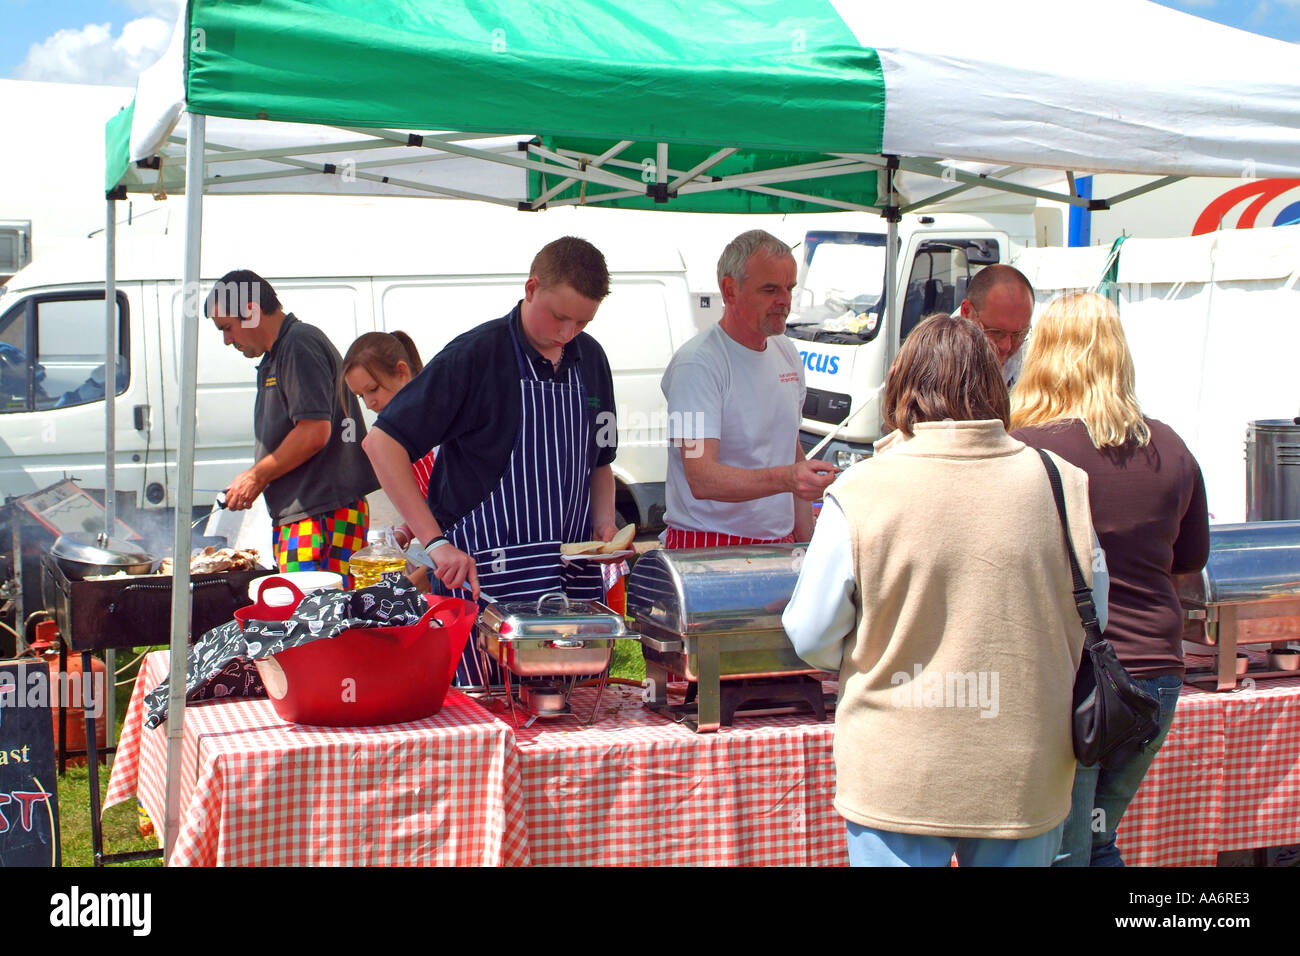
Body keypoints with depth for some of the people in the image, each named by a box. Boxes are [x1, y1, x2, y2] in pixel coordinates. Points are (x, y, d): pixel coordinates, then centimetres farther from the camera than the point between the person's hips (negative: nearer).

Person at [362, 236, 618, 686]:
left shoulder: (590, 359, 11)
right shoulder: (475, 355, -9)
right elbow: (382, 442, -12)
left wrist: (604, 523, 4)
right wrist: (435, 542, -19)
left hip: (575, 581, 6)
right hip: (487, 581, -6)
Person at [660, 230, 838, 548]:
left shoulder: (788, 354, 12)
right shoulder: (696, 364, -14)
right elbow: (701, 479, -22)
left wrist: (806, 538, 14)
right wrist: (786, 478, -35)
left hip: (779, 543, 6)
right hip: (706, 545, -6)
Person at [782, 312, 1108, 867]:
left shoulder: (859, 493, -14)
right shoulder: (1062, 483, -6)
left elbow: (811, 637, -5)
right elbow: (1090, 627, 6)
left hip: (898, 782, -2)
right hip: (1026, 779, 2)